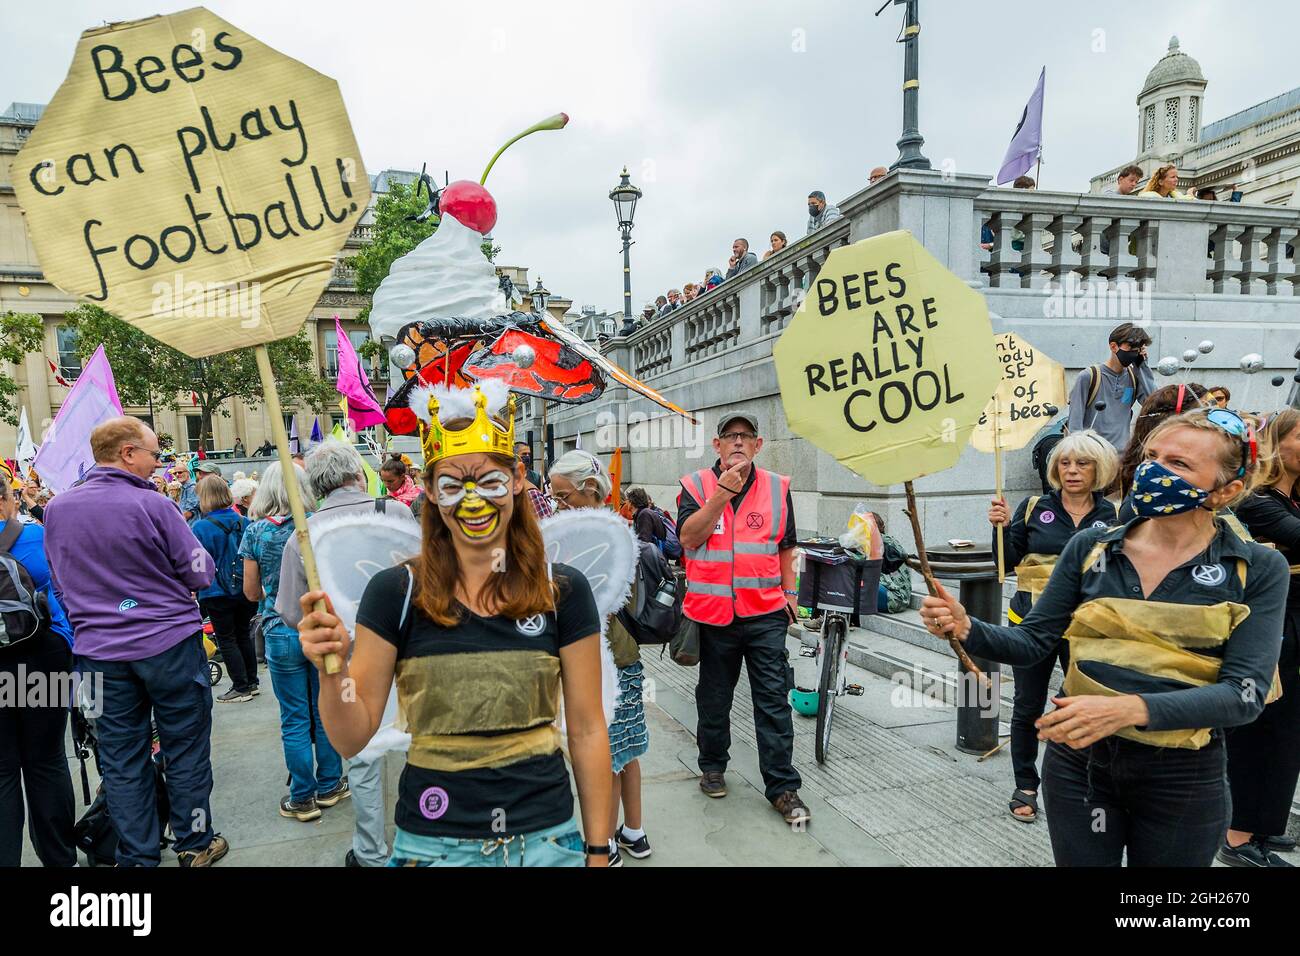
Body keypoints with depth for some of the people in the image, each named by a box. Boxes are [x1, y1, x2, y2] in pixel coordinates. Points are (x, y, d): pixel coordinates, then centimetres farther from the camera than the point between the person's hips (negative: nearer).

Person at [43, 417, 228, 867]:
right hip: (169, 643, -4)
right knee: (186, 748, 9)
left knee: (121, 756, 13)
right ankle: (195, 843, 22)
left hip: (99, 652, 5)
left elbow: (60, 583, 12)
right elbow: (201, 574, -11)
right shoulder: (151, 505, -15)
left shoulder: (56, 510, 2)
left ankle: (137, 856, 23)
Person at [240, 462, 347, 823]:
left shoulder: (255, 532, -5)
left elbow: (251, 592, 2)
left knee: (295, 719, 8)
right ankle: (329, 786, 26)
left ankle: (302, 798, 18)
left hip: (282, 633, -1)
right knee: (325, 711, 13)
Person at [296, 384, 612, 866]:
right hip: (434, 842, 0)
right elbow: (351, 739, -5)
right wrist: (333, 670, -23)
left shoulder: (563, 590, -7)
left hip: (546, 838, 1)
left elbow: (587, 730, -1)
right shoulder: (395, 592, -8)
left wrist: (598, 849, 1)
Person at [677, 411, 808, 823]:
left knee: (773, 700, 2)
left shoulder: (777, 487, 6)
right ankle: (712, 766, 35)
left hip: (765, 612, 1)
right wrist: (723, 493, -22)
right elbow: (688, 537, -16)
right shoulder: (696, 486, 0)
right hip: (712, 612, 0)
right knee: (713, 698, 15)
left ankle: (783, 786, 12)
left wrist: (789, 593, 8)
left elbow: (786, 547, 13)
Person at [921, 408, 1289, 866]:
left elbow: (1245, 692, -15)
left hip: (1181, 778, -1)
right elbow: (1032, 640, -1)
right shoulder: (1091, 546, -2)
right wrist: (966, 628, -21)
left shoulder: (1258, 569, -6)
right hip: (1078, 761, 1)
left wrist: (1130, 708, -29)